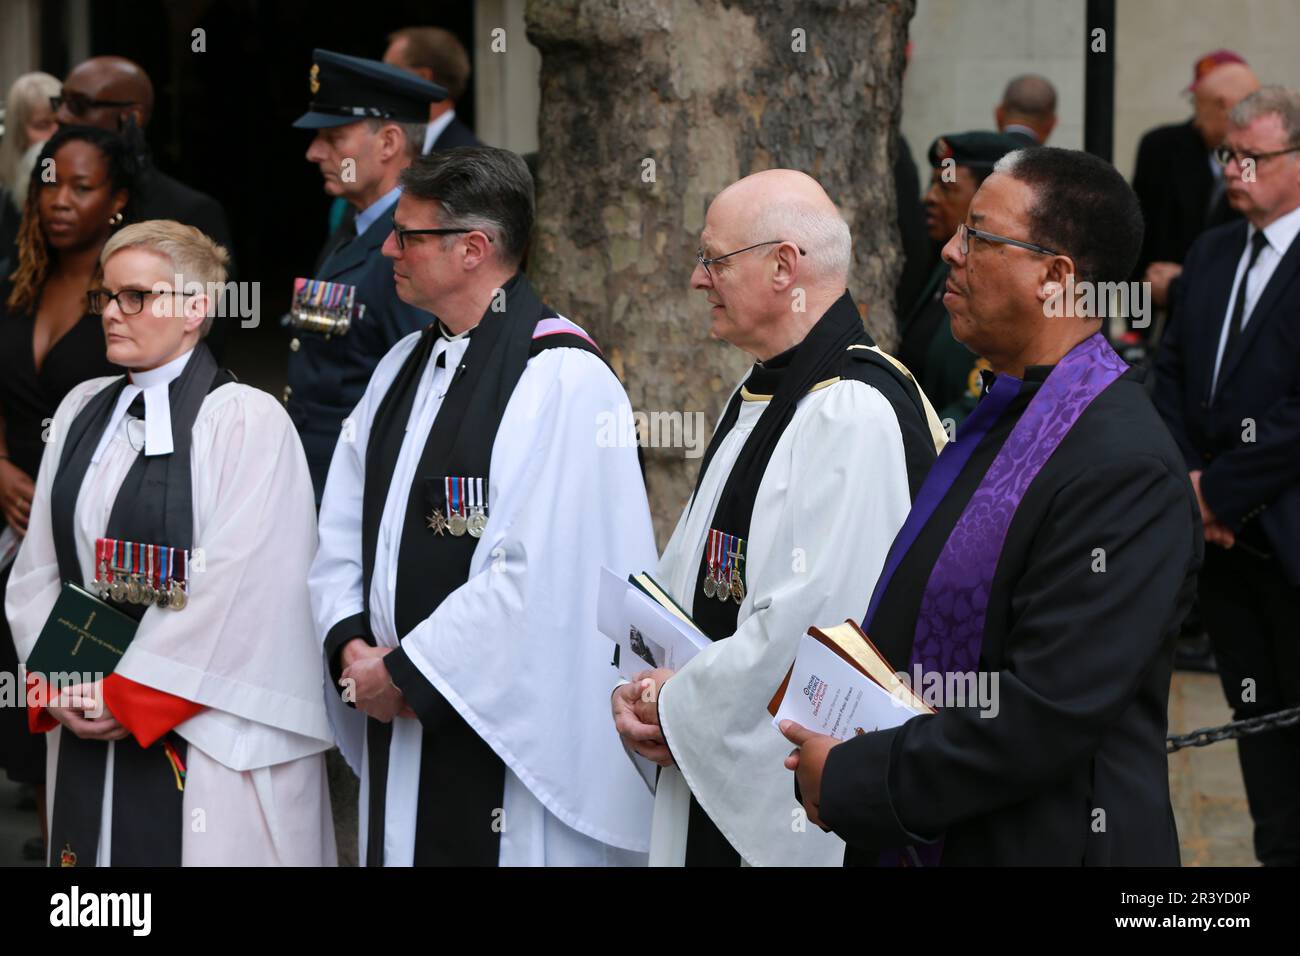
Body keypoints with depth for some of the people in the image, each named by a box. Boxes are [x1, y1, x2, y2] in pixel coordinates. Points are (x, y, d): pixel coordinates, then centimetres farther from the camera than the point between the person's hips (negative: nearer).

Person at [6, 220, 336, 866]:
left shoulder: (248, 422, -9)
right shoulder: (82, 412, 11)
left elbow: (230, 593, -15)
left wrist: (130, 696, -13)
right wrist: (54, 686, -1)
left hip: (203, 731, -6)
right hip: (88, 726, 6)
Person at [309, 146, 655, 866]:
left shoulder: (563, 380, -14)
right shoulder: (405, 367, 13)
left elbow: (539, 576, -21)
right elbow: (343, 530, 15)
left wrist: (404, 672, -16)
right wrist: (351, 645, -4)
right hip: (398, 730, 7)